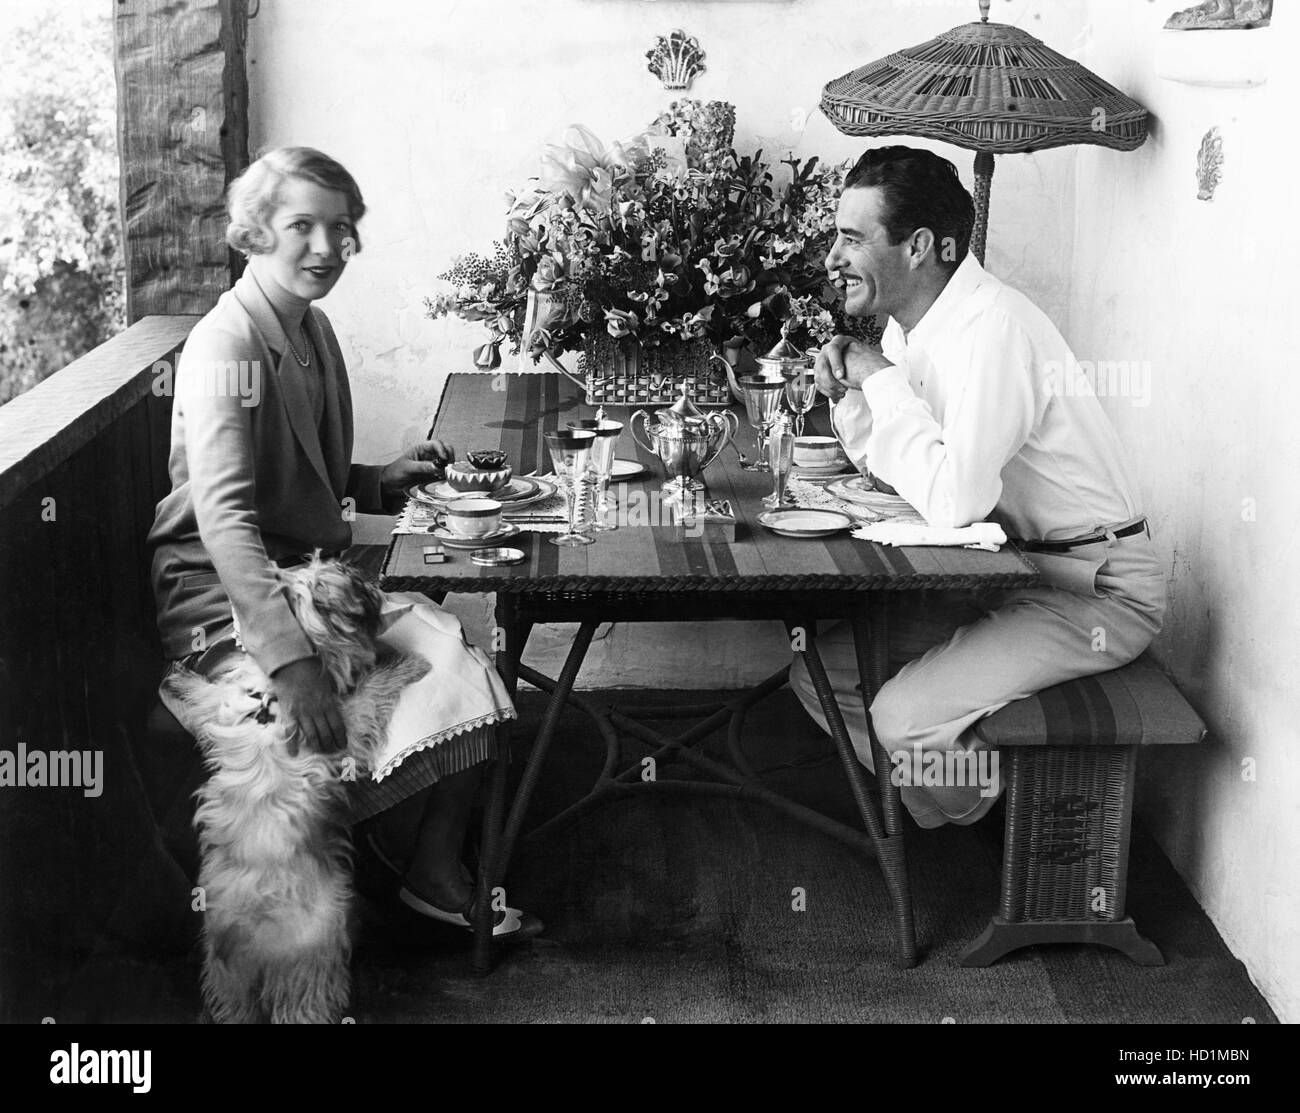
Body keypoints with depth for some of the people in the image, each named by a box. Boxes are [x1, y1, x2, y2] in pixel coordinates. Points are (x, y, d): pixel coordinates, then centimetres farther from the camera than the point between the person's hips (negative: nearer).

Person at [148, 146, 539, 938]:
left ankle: (438, 875, -2)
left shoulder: (313, 330, 10)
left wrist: (384, 481, 5)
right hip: (226, 601, -8)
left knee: (457, 658, -12)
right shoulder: (227, 346, -18)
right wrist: (292, 660, -38)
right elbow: (224, 516, -29)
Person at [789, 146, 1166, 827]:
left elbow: (952, 500, -34)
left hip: (1094, 590, -9)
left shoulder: (992, 328, -25)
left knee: (905, 717, -21)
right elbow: (885, 464, 14)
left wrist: (883, 381, -22)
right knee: (820, 669, 4)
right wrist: (849, 393, -5)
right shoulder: (907, 325, 4)